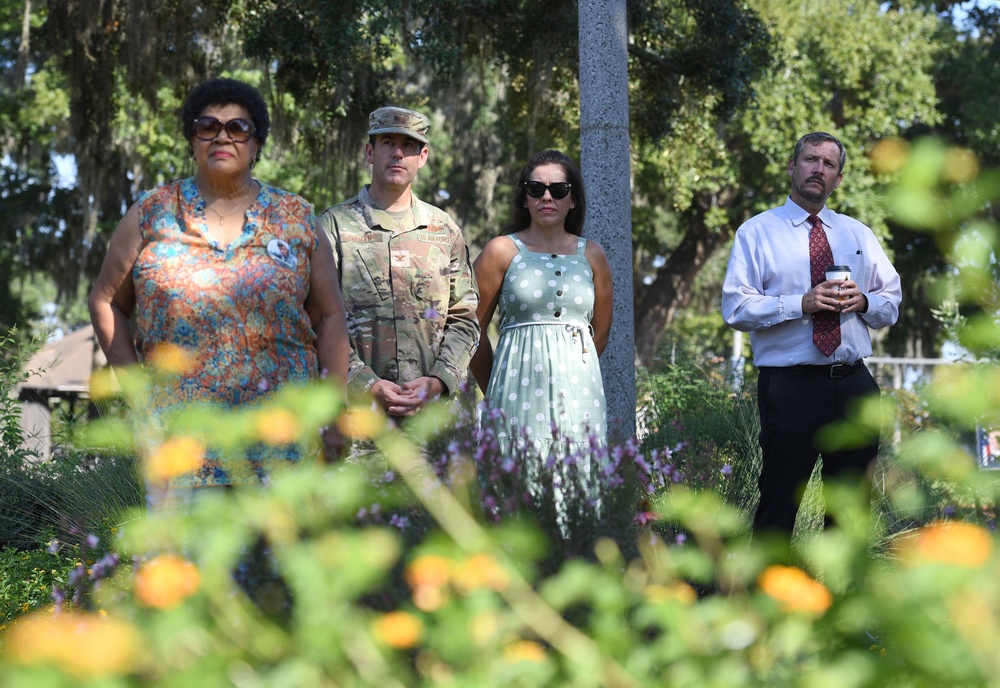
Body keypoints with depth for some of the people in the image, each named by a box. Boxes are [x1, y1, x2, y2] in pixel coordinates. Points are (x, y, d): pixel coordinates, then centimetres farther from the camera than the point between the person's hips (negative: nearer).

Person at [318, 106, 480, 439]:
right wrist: (367, 385, -13)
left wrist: (437, 380, -5)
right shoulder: (334, 226, 4)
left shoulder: (446, 231, 14)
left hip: (434, 409, 3)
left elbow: (464, 320, 12)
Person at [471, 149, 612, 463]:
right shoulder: (502, 250, 4)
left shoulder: (591, 254, 12)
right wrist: (494, 390, 11)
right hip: (520, 388, -3)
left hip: (579, 387, 3)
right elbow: (473, 327, 5)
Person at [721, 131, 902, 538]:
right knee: (779, 502, -3)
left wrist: (863, 302, -6)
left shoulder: (859, 235, 17)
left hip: (855, 385, 5)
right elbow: (735, 308, -7)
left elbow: (892, 305, 16)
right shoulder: (756, 233, 3)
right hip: (790, 386, -4)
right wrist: (801, 304, -18)